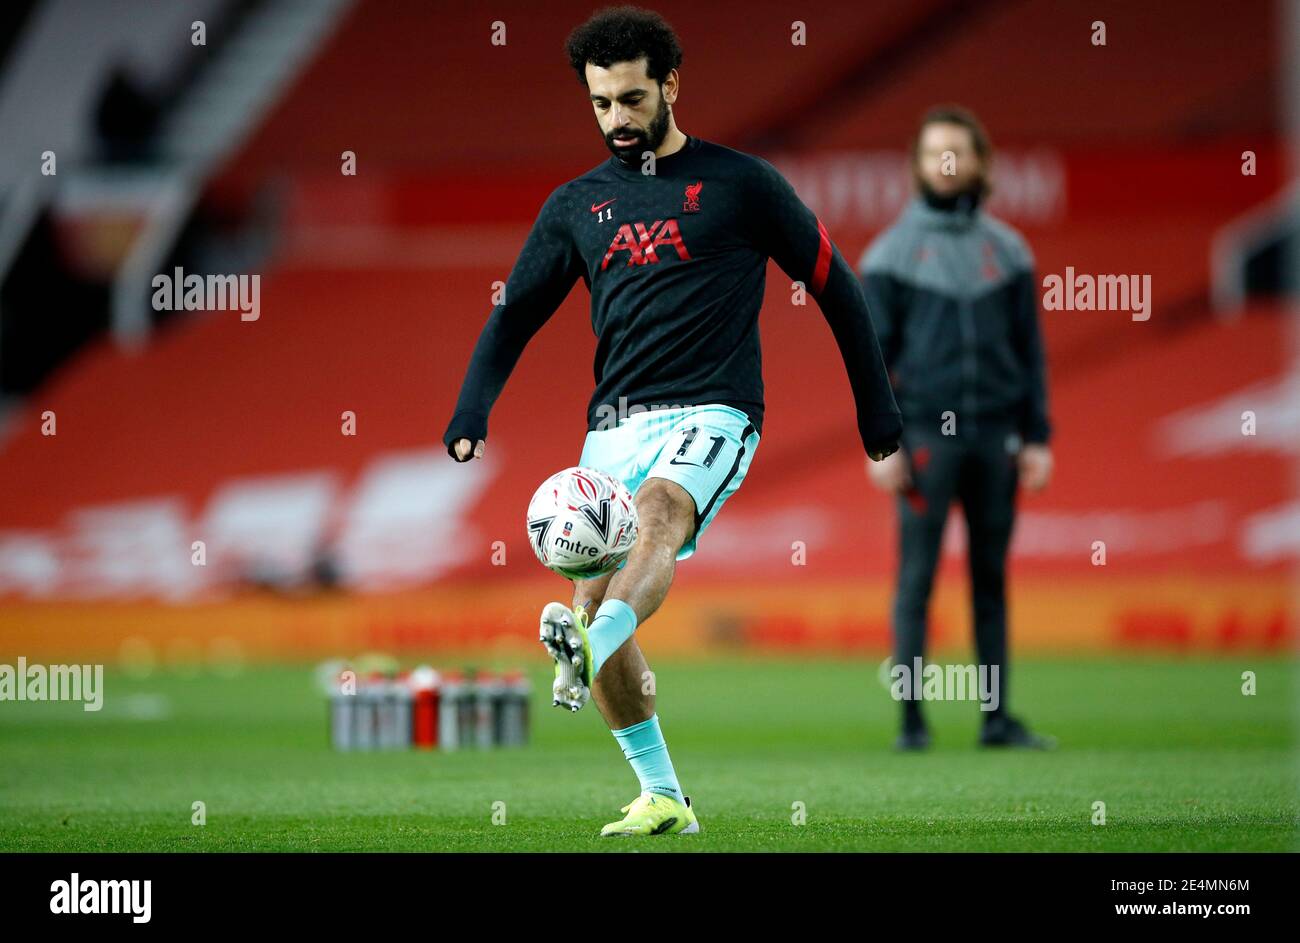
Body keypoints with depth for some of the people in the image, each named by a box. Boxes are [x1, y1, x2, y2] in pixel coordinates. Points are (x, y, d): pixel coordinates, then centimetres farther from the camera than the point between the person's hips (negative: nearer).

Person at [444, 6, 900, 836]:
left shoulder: (739, 183, 3)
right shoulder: (577, 206, 14)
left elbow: (833, 283, 9)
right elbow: (515, 316, 19)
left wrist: (878, 413, 9)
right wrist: (472, 415, 2)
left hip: (711, 415, -5)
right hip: (615, 424, 5)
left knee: (658, 513, -35)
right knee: (593, 596, -5)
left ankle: (587, 651, -62)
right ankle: (663, 798, 6)